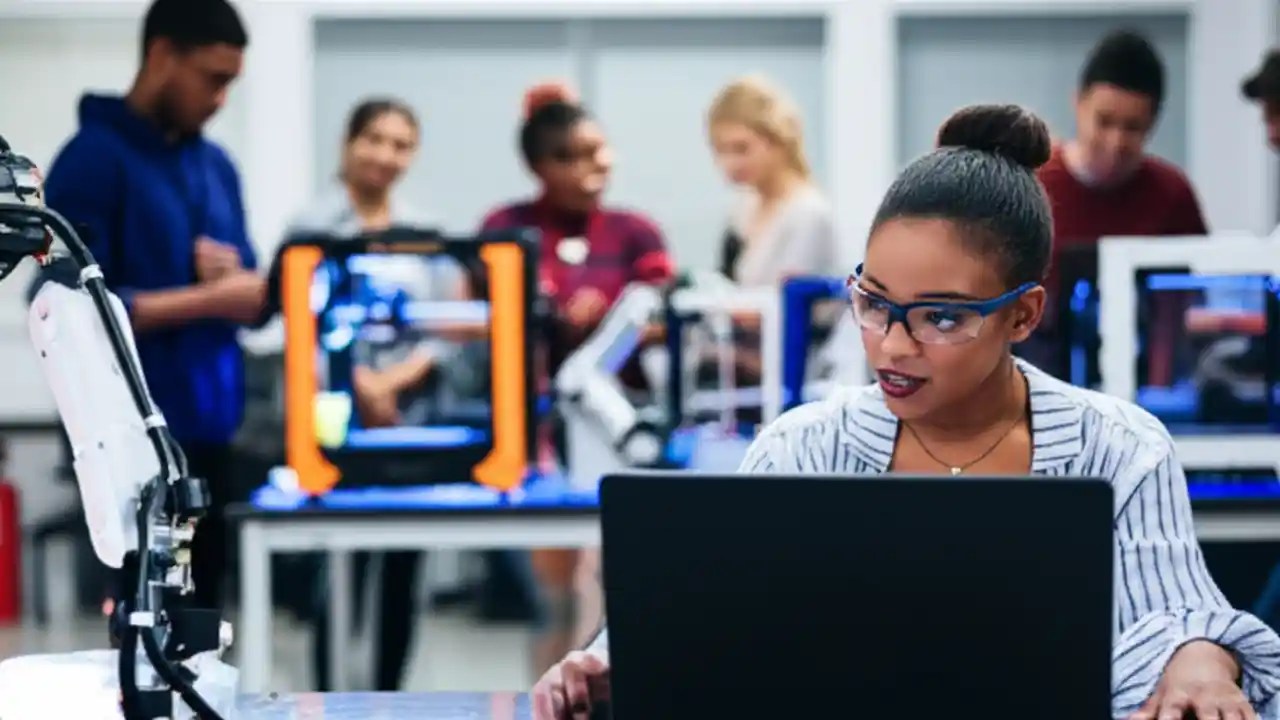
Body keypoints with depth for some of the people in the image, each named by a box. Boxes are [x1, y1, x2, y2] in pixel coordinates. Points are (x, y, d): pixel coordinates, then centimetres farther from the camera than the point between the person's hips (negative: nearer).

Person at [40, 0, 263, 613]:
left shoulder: (216, 166, 14)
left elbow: (248, 303, 17)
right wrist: (209, 298, -16)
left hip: (207, 430, 7)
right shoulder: (94, 160, -8)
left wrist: (235, 274, -6)